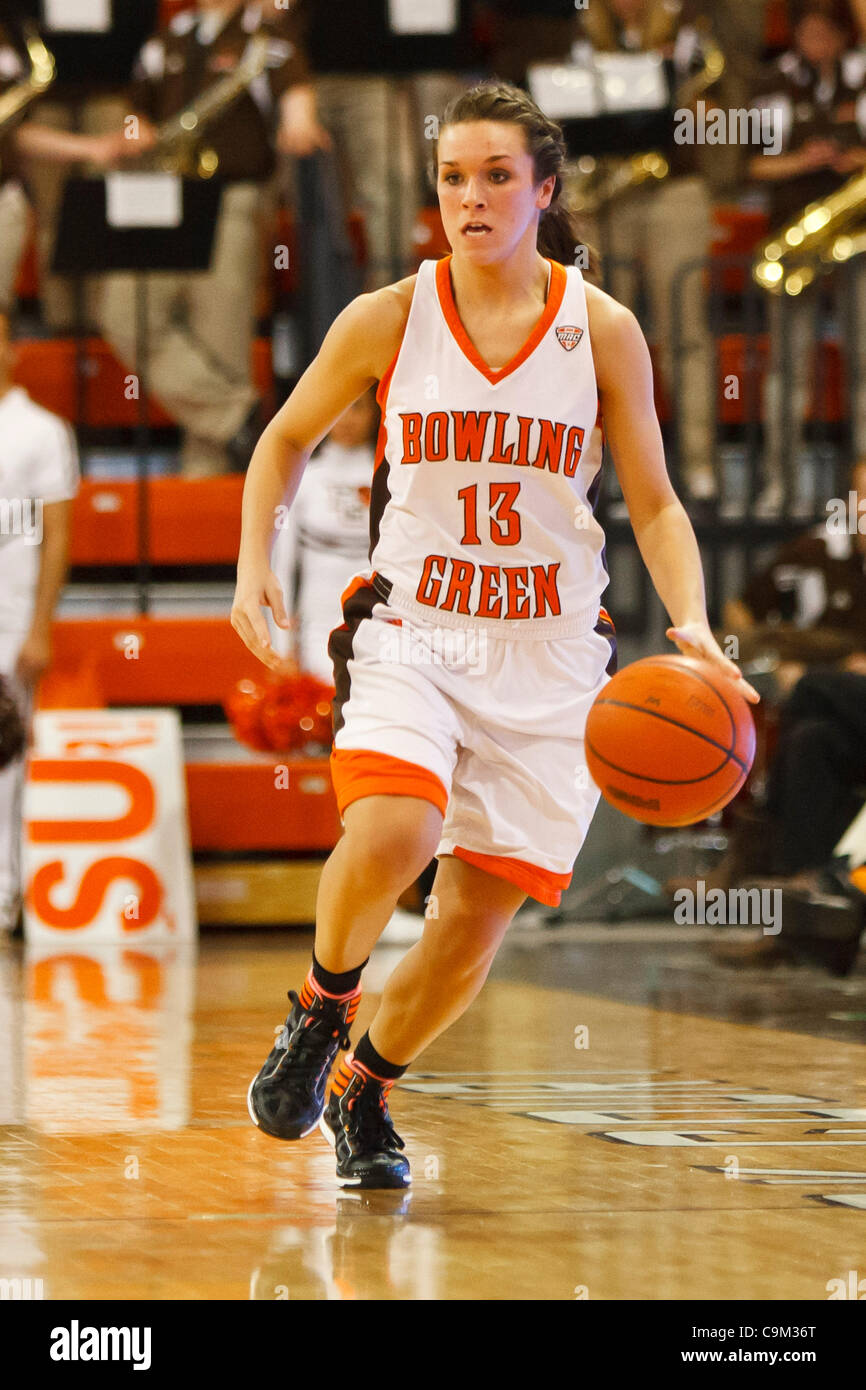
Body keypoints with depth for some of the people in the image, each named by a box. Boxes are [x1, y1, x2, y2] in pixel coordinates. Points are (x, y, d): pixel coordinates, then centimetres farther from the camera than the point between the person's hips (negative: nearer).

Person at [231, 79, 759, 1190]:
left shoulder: (602, 331, -1)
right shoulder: (387, 320, -2)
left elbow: (654, 504, 4)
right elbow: (287, 438, 14)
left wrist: (690, 624, -13)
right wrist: (253, 566, 0)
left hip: (548, 654, 1)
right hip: (413, 629, -1)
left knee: (479, 912, -1)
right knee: (393, 832, -29)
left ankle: (366, 1088, 27)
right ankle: (322, 1006, 2)